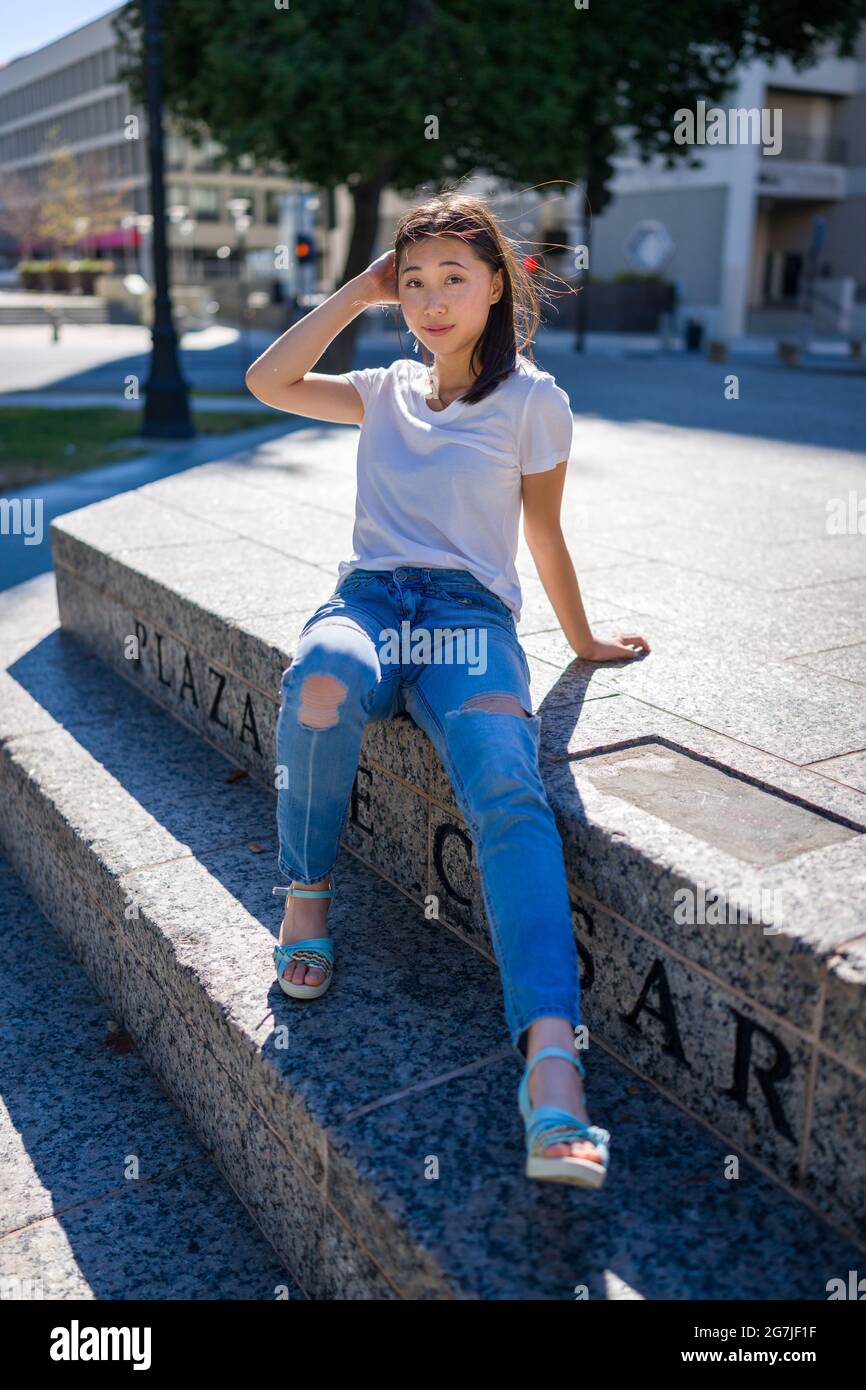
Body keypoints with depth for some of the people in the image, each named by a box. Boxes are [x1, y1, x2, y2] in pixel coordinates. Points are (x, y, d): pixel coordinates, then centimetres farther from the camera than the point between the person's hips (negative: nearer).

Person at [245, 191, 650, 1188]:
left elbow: (543, 535, 17)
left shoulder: (531, 399, 12)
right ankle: (307, 890, -12)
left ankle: (551, 1053, -48)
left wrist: (584, 641, 22)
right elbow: (267, 381, 13)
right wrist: (360, 292, 16)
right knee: (320, 685, -37)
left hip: (469, 614, -2)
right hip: (368, 597, 3)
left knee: (506, 782, -34)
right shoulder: (387, 392, 23)